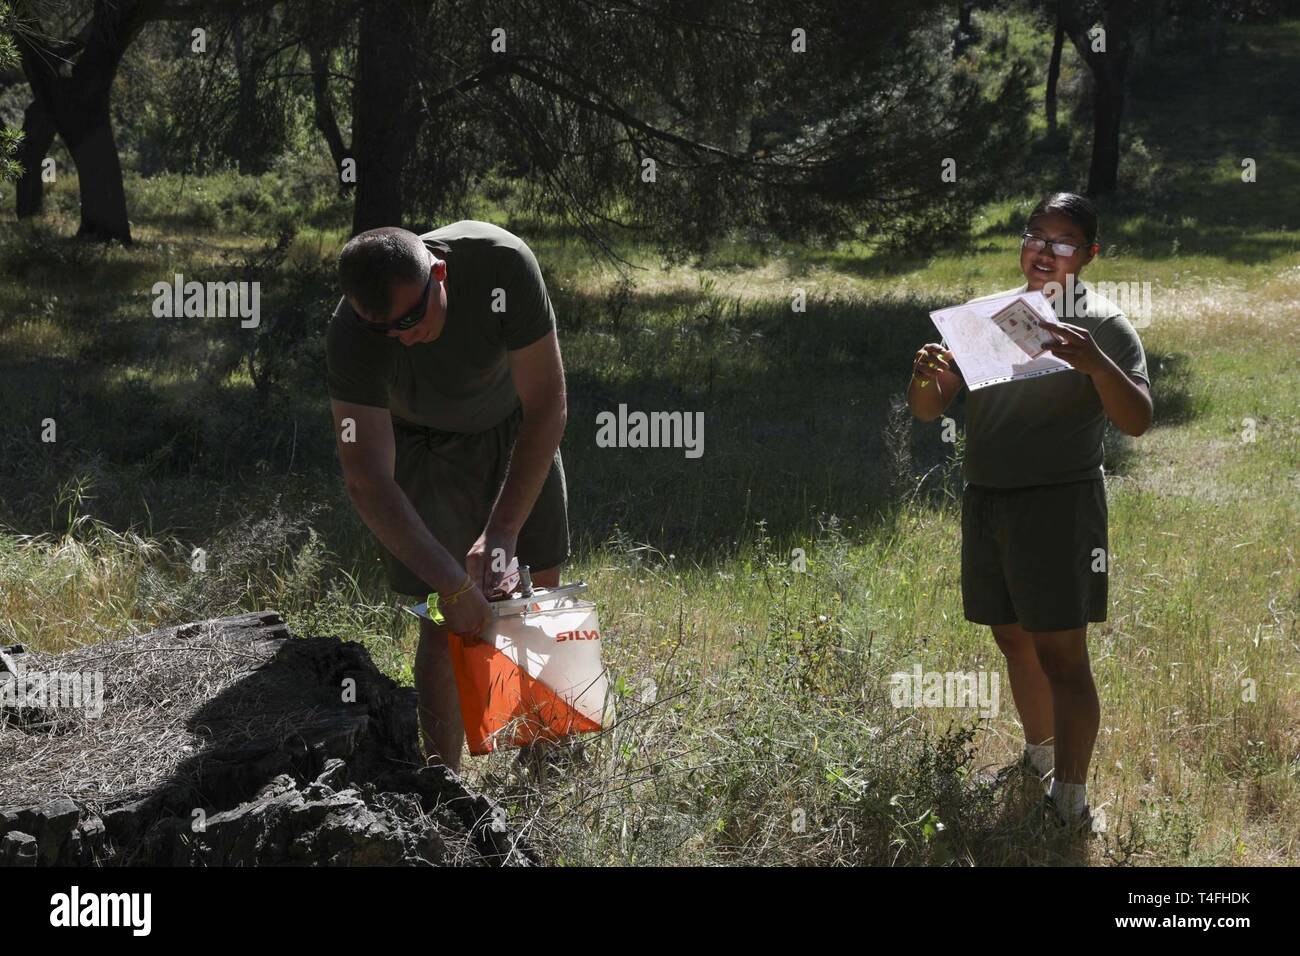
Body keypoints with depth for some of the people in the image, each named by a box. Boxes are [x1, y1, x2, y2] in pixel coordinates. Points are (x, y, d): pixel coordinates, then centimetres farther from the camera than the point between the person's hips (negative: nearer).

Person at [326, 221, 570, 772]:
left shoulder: (502, 265, -37)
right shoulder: (350, 338, -37)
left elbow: (547, 406, -30)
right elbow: (367, 479, -38)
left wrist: (503, 530, -36)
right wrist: (450, 583, -46)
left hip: (514, 427, 2)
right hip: (424, 446, -2)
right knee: (445, 624, -10)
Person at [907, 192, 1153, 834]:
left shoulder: (1103, 326, -3)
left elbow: (1136, 420, -15)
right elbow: (928, 411, 10)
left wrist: (1094, 363, -32)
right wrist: (926, 376, -14)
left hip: (1058, 503, -6)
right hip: (983, 499, 6)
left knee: (1061, 653, -7)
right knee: (1013, 637, 16)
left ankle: (1070, 801, -3)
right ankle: (1038, 755, 35)